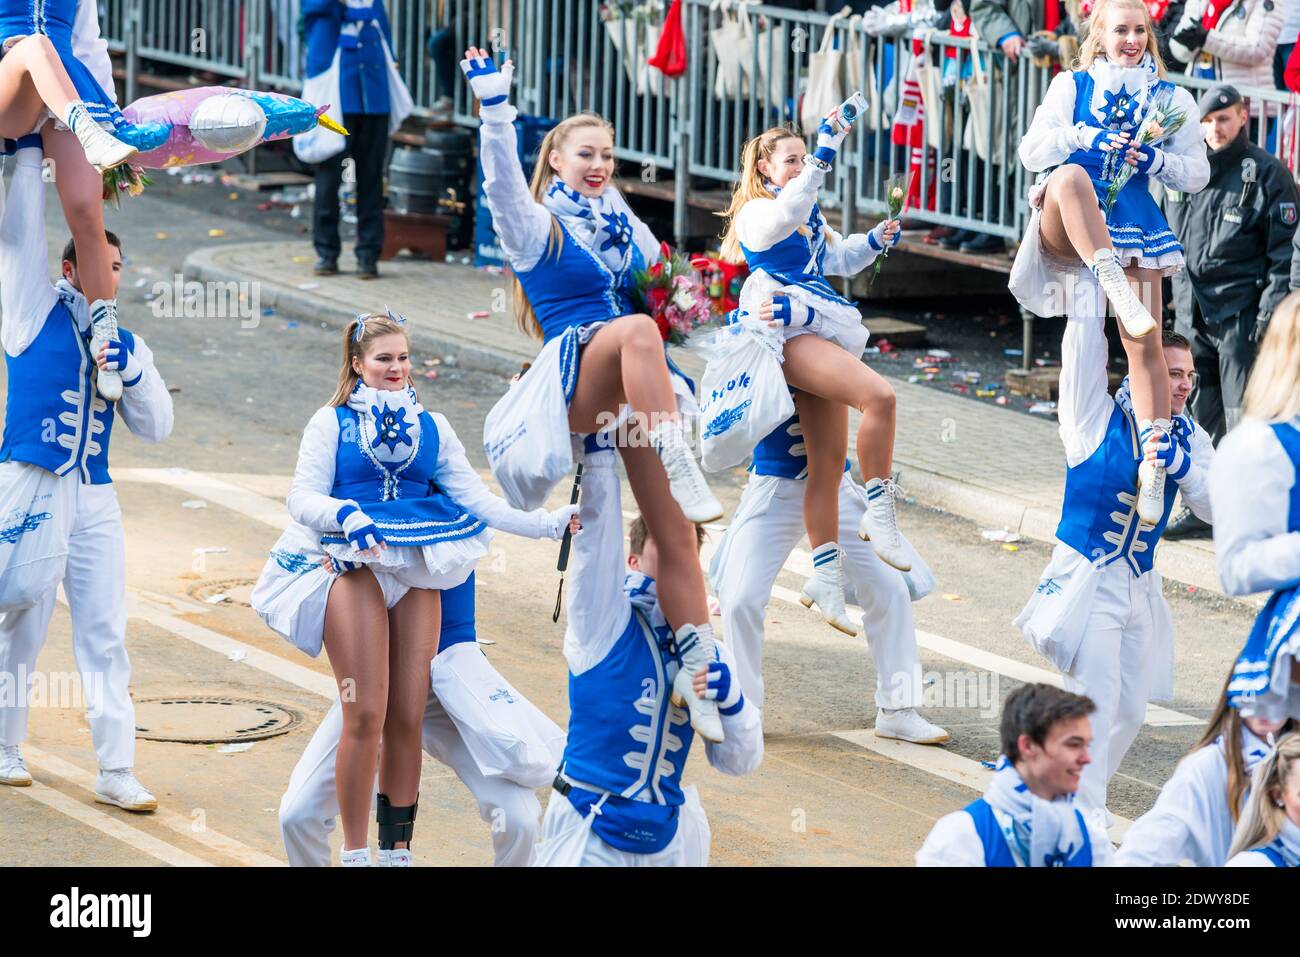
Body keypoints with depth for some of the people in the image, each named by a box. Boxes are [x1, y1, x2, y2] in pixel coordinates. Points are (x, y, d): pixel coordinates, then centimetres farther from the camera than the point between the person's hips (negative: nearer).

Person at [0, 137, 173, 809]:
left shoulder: (126, 344, 15)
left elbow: (156, 428, 13)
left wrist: (131, 372, -4)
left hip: (94, 497, 4)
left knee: (104, 631, 1)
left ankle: (116, 769, 1)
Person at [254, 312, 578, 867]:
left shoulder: (432, 427, 17)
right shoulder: (332, 422, 8)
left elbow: (477, 500, 9)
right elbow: (303, 499, -4)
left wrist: (550, 523, -3)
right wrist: (346, 516, -25)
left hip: (417, 576, 3)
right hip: (355, 567, -3)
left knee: (408, 719, 1)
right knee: (365, 716, -11)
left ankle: (398, 852, 10)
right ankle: (354, 855, -4)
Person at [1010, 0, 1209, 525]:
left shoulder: (1171, 99, 12)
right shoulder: (1071, 86, 10)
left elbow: (1197, 174, 10)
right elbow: (1031, 152, 1)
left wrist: (1155, 159, -10)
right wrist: (1085, 137, -15)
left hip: (1133, 224, 1)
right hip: (1067, 229, -1)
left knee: (1144, 343, -11)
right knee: (1070, 174, -37)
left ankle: (1153, 459, -8)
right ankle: (1114, 285, -51)